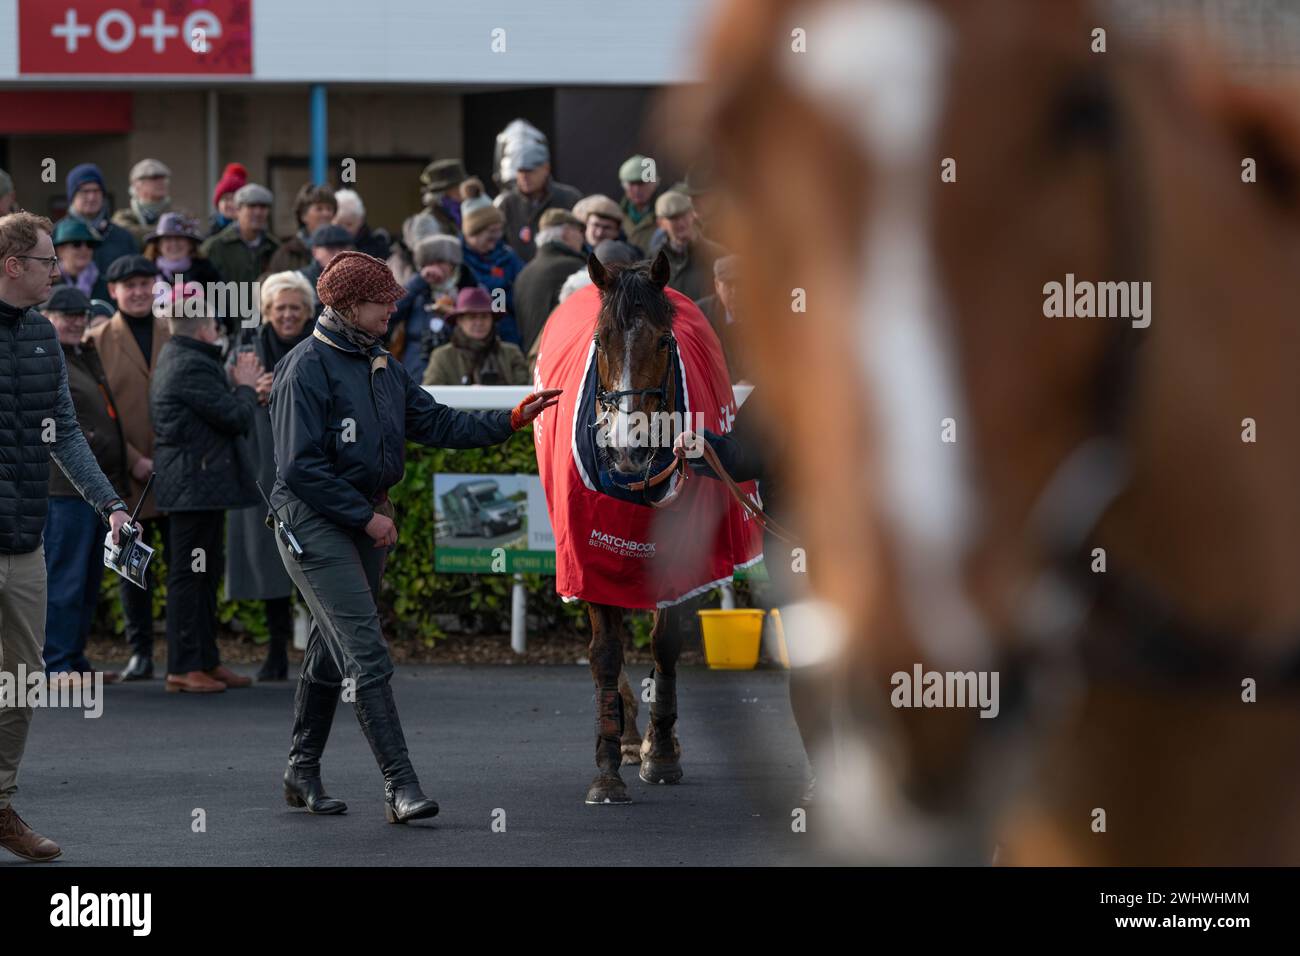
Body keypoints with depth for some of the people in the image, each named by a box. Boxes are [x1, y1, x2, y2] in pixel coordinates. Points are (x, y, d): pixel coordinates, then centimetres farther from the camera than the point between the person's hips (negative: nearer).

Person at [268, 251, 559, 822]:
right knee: (367, 654, -15)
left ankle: (302, 773, 29)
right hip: (313, 520, -9)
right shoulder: (308, 367, -15)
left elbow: (437, 424, 11)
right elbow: (300, 466, -19)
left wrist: (509, 421, -1)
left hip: (364, 519, 9)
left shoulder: (381, 366, 12)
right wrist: (367, 516, -17)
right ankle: (400, 786, -18)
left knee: (331, 650, 17)